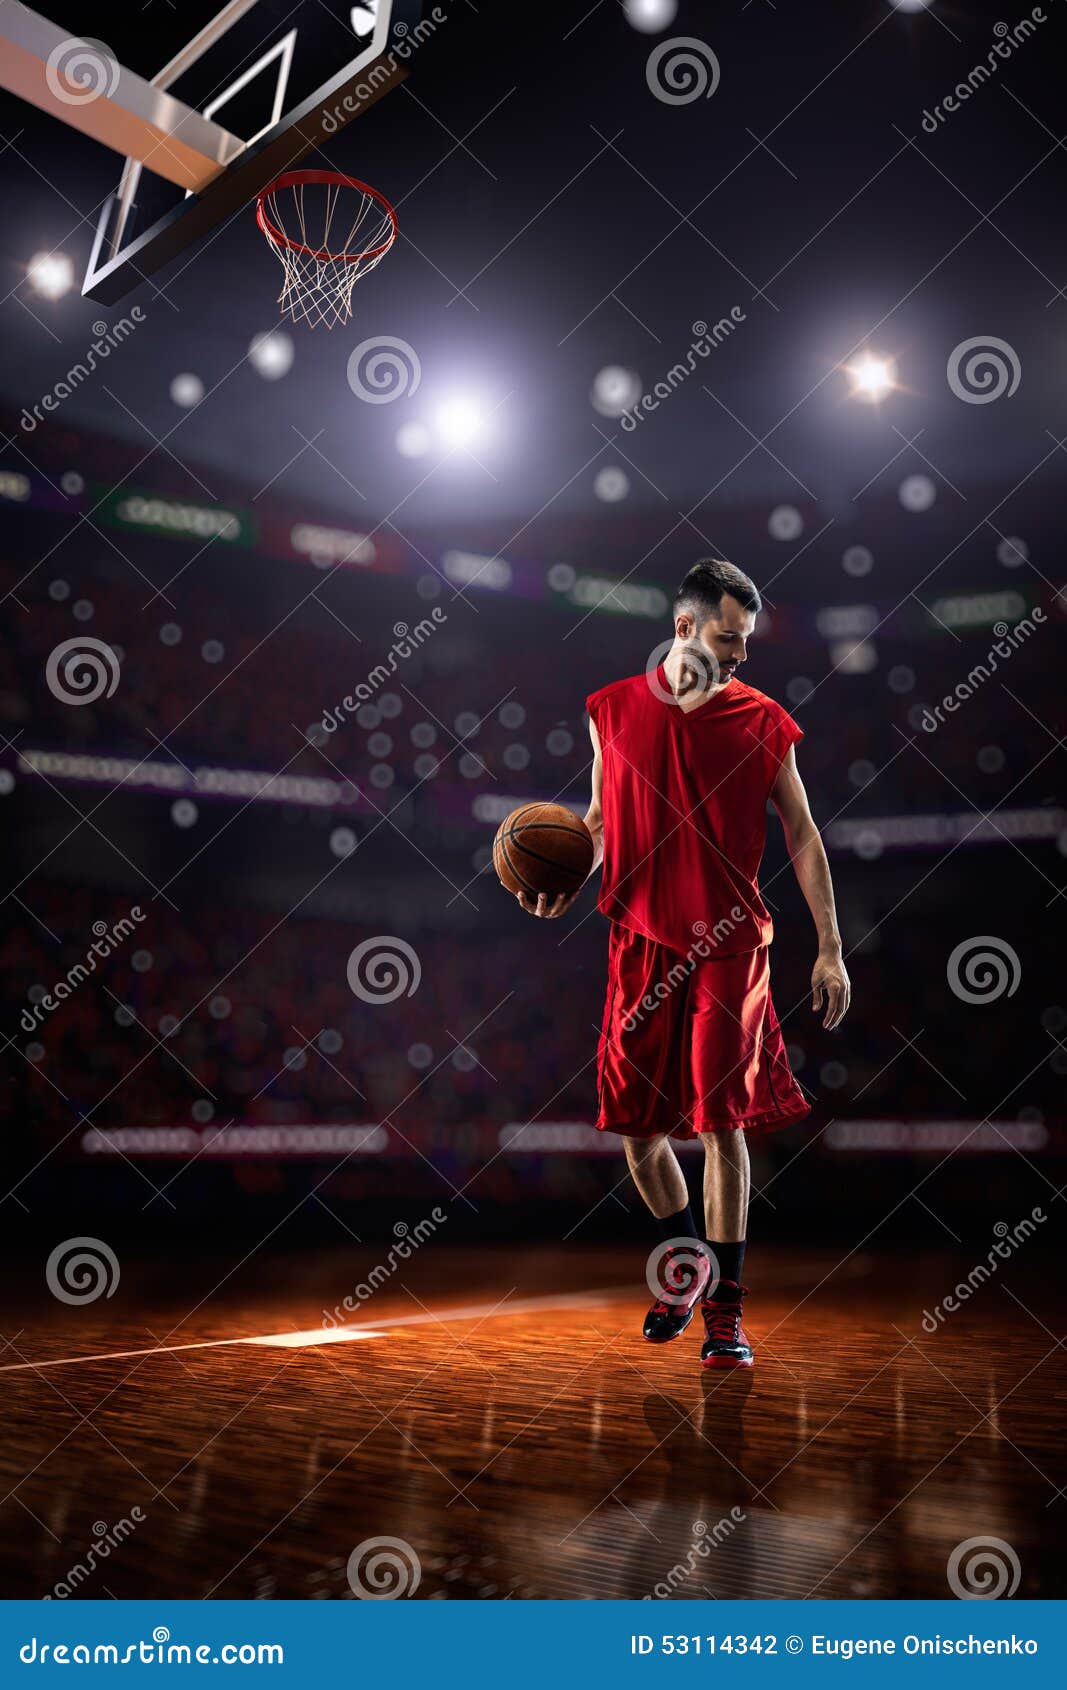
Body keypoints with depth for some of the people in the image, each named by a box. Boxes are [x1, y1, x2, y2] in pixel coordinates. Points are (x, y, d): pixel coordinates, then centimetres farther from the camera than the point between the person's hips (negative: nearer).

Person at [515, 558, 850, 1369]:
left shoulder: (763, 722, 0)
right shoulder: (613, 710, 4)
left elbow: (802, 836, 3)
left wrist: (830, 950, -2)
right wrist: (567, 883, -5)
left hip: (731, 946, -2)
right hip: (640, 943, 2)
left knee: (723, 1123, -2)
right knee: (635, 1123, 6)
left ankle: (725, 1308, 11)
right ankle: (687, 1258, 32)